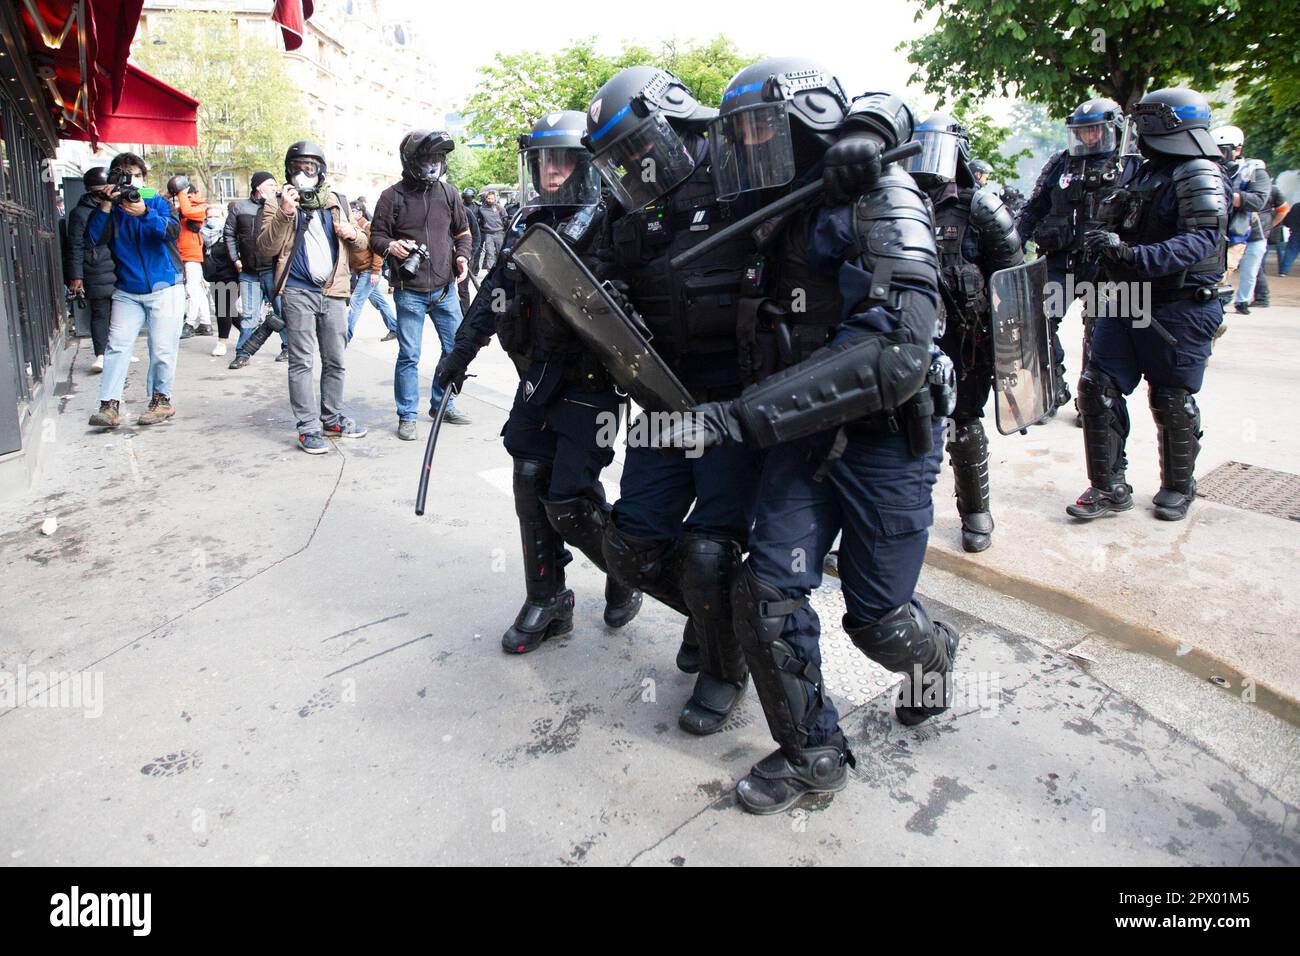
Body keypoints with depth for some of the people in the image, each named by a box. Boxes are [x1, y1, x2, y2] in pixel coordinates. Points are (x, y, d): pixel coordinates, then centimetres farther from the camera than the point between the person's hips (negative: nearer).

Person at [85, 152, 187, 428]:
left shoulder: (157, 202, -1)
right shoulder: (112, 208, 4)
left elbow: (173, 231, -19)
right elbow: (92, 237, -9)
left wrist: (145, 213, -33)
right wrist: (105, 205, -19)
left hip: (164, 288, -2)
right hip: (127, 291, 2)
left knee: (162, 349, 0)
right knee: (117, 345, -5)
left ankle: (161, 400, 15)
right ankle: (109, 406, -5)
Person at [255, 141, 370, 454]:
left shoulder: (336, 202, 14)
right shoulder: (277, 204, 3)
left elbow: (362, 244, 18)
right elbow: (266, 247, -8)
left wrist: (352, 234, -5)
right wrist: (284, 213, -20)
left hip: (333, 292, 4)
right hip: (298, 293, -4)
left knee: (335, 361, 9)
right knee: (302, 362, -4)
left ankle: (333, 418, 20)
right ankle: (308, 428, -2)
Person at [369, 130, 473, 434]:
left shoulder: (448, 193, 7)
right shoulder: (392, 196, -3)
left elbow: (462, 232, 17)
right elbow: (376, 236, 0)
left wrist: (462, 256, -1)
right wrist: (390, 246, -21)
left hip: (445, 287, 4)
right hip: (409, 292, -4)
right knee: (409, 355, 0)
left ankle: (443, 404, 29)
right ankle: (407, 415, 12)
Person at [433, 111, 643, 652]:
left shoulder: (611, 228, -11)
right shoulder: (529, 227, 9)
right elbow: (494, 293, 12)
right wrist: (461, 352, 9)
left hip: (590, 386, -6)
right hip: (538, 380, 7)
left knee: (568, 502, -8)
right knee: (531, 487, 6)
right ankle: (547, 605, 22)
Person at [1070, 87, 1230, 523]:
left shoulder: (1200, 176, -11)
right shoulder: (1146, 172, 15)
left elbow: (1200, 241, -24)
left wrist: (1133, 255, -35)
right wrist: (1108, 244, 2)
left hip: (1178, 309, -8)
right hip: (1127, 302, 8)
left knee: (1172, 403, 4)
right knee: (1098, 389, 1)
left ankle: (1178, 487, 23)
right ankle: (1109, 487, 9)